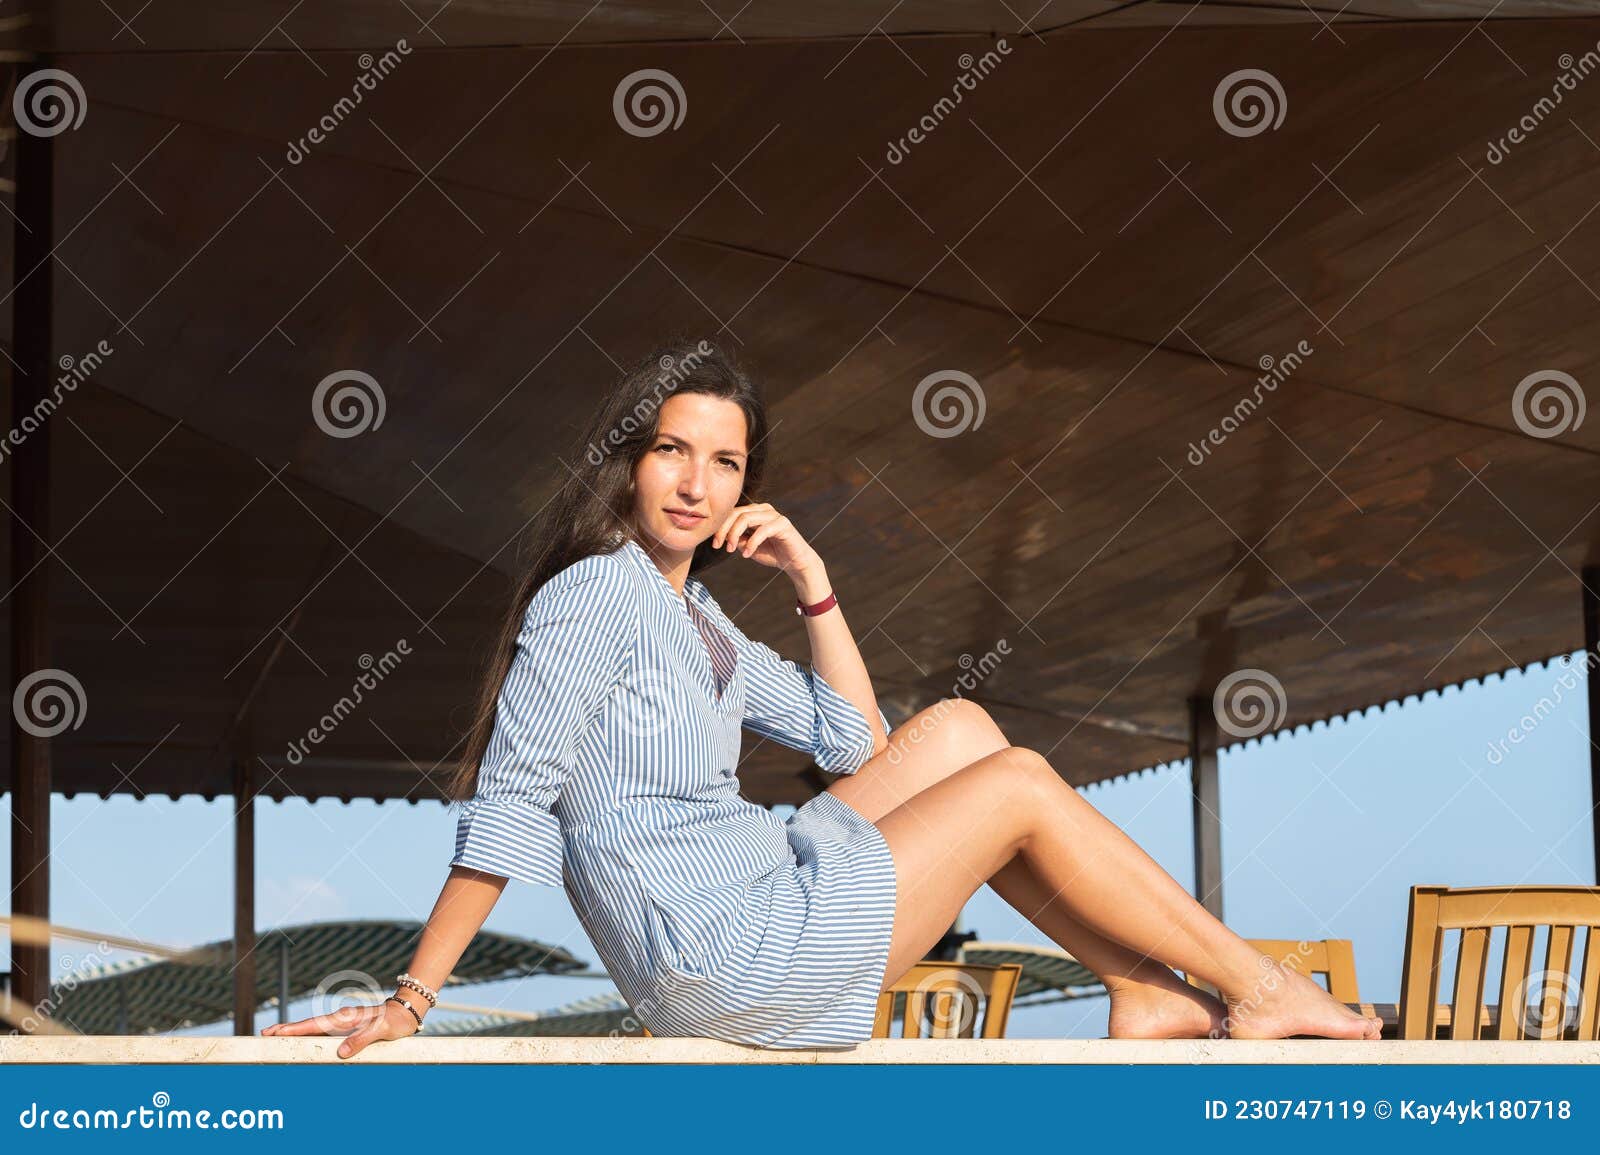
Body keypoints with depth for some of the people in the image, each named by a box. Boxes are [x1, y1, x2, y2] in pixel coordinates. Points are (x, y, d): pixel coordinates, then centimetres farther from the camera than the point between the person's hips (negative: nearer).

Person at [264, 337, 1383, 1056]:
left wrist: (811, 576, 10)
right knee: (1021, 784, -3)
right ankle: (1261, 988, 9)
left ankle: (1149, 998, 8)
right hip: (724, 957, -9)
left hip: (763, 903, 10)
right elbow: (507, 805, -17)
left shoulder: (694, 619, 16)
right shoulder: (599, 593, -12)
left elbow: (856, 742, 19)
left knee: (956, 730, 10)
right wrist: (409, 1000, -19)